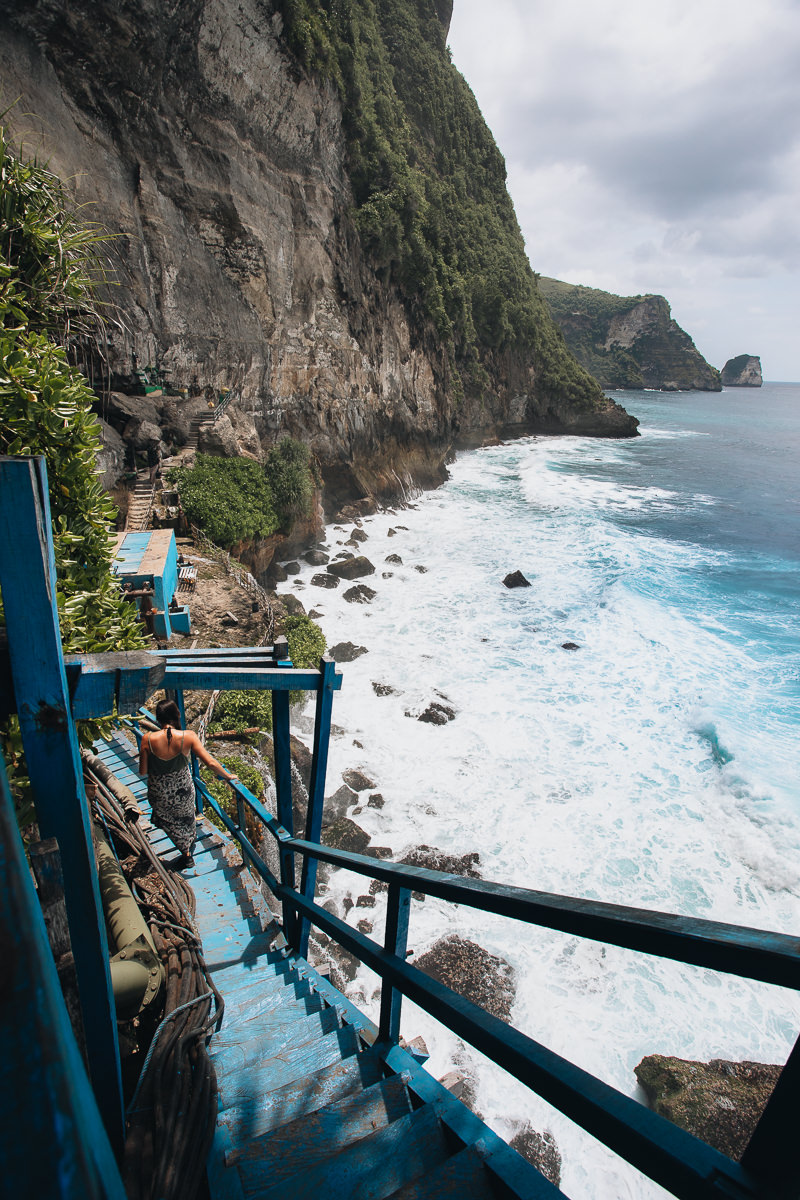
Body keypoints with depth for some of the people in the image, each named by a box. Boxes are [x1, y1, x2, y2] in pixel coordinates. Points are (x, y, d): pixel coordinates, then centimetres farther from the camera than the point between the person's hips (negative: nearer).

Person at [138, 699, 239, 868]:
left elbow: (143, 771, -12)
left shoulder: (148, 739, -22)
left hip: (159, 795, 0)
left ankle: (186, 854, 44)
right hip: (183, 791, 0)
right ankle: (189, 851, 47)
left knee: (171, 823, 32)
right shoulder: (188, 736, -22)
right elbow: (210, 762, -20)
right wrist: (228, 776, -4)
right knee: (187, 821, 31)